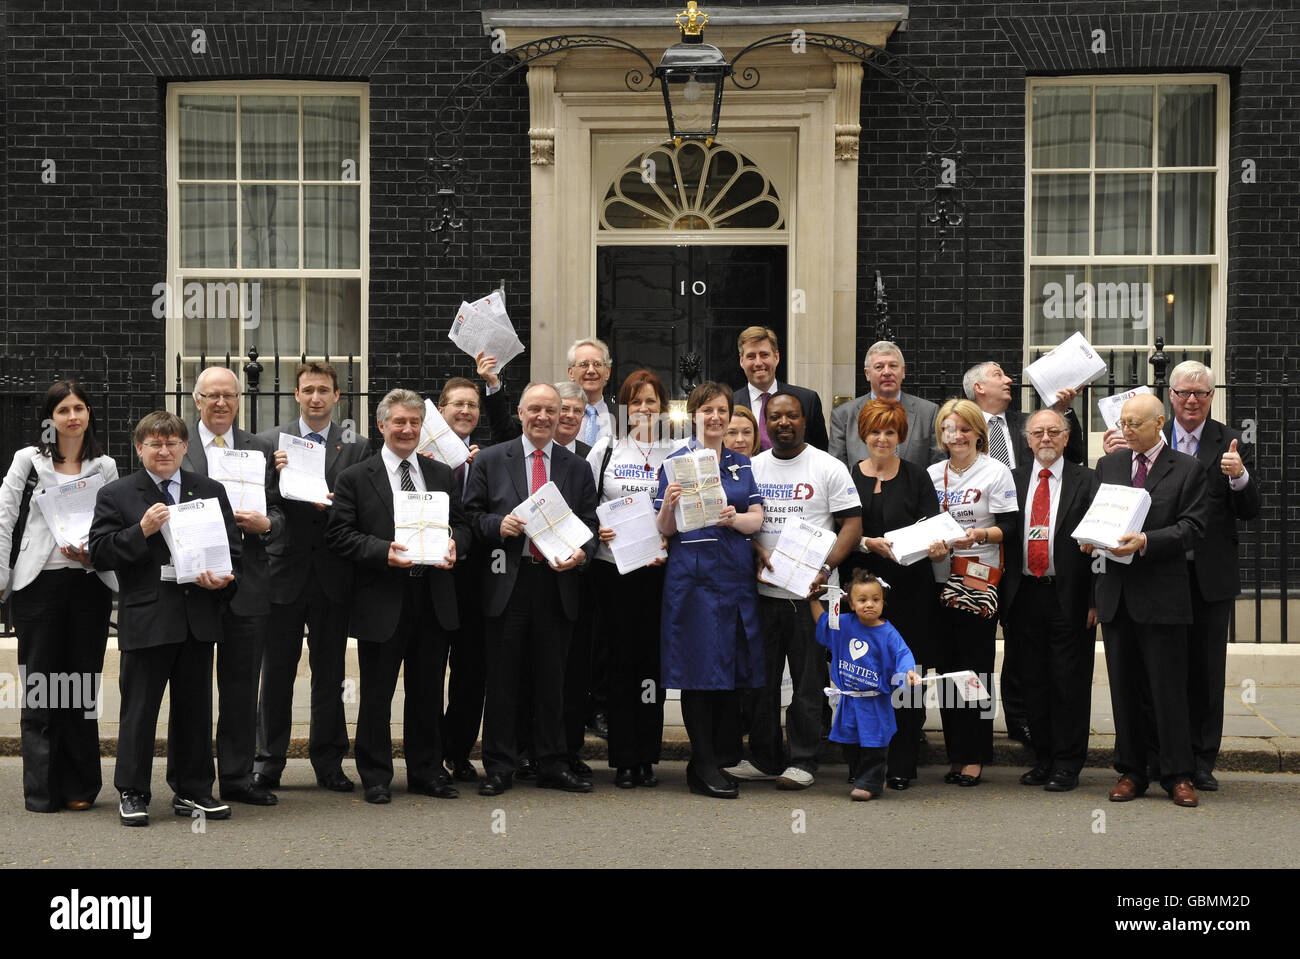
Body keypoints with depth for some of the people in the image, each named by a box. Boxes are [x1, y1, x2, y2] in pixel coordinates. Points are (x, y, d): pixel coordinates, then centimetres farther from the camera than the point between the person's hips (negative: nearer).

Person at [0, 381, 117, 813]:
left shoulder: (105, 466, 10)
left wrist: (92, 552, -8)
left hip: (89, 580, 1)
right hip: (39, 581, -1)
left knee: (82, 686, 3)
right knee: (39, 685, 0)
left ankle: (79, 787, 11)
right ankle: (42, 791, 7)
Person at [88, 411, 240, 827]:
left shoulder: (211, 491, 12)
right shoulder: (115, 495, 3)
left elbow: (232, 548, 12)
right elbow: (99, 553, -5)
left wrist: (224, 579, -8)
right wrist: (141, 531, -18)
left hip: (199, 617, 3)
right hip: (145, 620, -3)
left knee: (195, 707, 10)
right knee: (139, 708, 2)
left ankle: (193, 791, 20)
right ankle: (132, 793, 12)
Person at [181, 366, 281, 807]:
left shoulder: (262, 450, 11)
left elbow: (279, 511, 11)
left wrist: (264, 523, -11)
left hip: (247, 583, 2)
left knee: (241, 686, 8)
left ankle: (238, 776, 17)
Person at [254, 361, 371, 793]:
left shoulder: (356, 446, 6)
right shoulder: (269, 442, 5)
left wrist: (333, 506, -17)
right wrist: (273, 474, -18)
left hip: (333, 575, 1)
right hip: (284, 572, 0)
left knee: (330, 674, 8)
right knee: (276, 673, 5)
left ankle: (329, 761, 17)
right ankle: (268, 762, 14)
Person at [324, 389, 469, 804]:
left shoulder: (442, 474, 13)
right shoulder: (355, 477, 1)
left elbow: (462, 525, 15)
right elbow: (339, 534, -5)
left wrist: (454, 545, -7)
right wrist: (383, 551, -19)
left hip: (433, 599, 3)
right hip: (382, 601, -3)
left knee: (428, 692, 11)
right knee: (376, 694, 4)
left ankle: (427, 771, 23)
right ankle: (376, 777, 15)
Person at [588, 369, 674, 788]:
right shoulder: (605, 450, 9)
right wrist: (595, 529, -9)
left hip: (659, 568, 0)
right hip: (613, 568, 0)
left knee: (652, 658, 1)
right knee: (620, 659, 2)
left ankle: (647, 757, 10)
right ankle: (624, 760, 8)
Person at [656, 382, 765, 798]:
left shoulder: (742, 463, 15)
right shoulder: (676, 462, 2)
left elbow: (757, 520, 6)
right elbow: (665, 530, -1)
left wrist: (734, 518, -15)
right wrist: (669, 505, -22)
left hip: (736, 572, 4)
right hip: (692, 572, -4)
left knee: (734, 665, 5)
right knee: (699, 666, -5)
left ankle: (723, 756, 16)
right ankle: (704, 767, 0)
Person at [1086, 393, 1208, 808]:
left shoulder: (1187, 469, 1)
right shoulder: (1108, 465, 14)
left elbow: (1191, 528, -7)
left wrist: (1145, 541, -20)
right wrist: (1090, 538, -5)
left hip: (1162, 592, -4)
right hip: (1116, 592, 4)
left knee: (1168, 688, -2)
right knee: (1125, 688, 9)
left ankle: (1178, 775, 7)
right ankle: (1131, 772, 17)